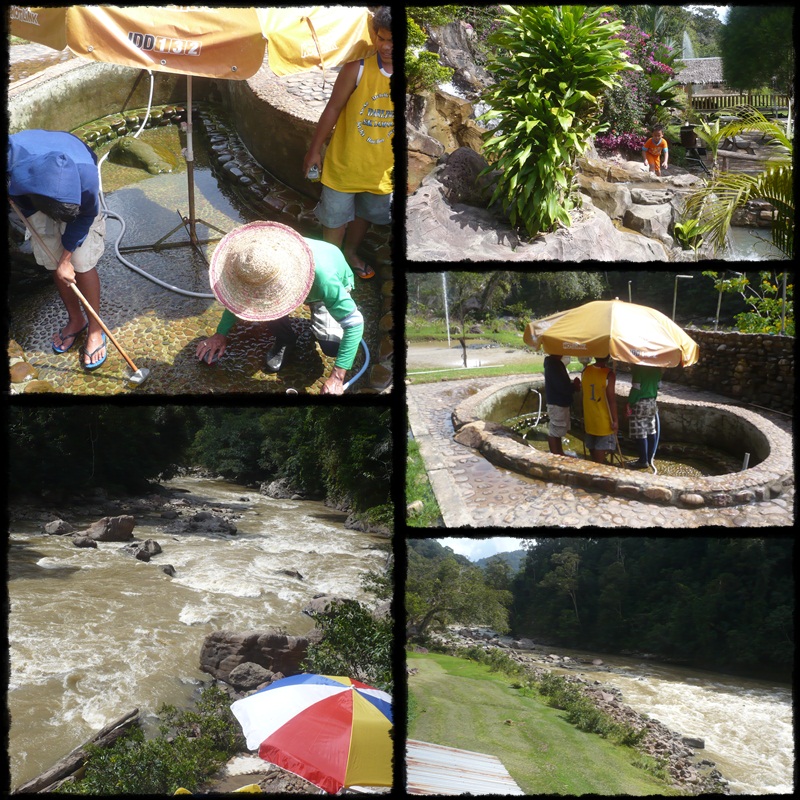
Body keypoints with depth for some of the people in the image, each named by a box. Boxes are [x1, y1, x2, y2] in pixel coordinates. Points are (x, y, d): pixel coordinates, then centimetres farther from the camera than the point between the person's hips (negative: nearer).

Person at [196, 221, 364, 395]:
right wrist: (221, 334, -16)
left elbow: (355, 322, -41)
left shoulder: (323, 276, -48)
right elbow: (238, 294, -12)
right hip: (294, 279, 3)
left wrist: (337, 377, -45)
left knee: (331, 345, -26)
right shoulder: (263, 262, -34)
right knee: (266, 302, -28)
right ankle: (284, 340, 4)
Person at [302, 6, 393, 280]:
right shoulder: (357, 68, -20)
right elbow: (333, 109, -9)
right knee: (336, 217, 12)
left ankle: (351, 252, 50)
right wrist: (315, 149, -2)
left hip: (382, 167, 3)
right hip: (345, 162, -3)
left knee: (365, 215, 24)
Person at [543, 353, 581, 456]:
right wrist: (575, 386, -7)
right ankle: (555, 456, 4)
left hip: (561, 403, 10)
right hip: (557, 404, -10)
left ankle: (559, 454, 27)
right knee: (554, 432, -2)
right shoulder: (553, 365, -21)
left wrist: (573, 385, -3)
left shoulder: (557, 363, 10)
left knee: (558, 431, 18)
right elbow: (562, 387, -25)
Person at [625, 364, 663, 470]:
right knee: (651, 432, 14)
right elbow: (658, 384, 11)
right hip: (651, 402, 8)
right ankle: (650, 458, 21)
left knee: (640, 433, 0)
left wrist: (629, 404, -12)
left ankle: (643, 461, 6)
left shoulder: (638, 366, -18)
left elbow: (636, 387, -19)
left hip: (639, 403, -8)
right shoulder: (656, 366, 4)